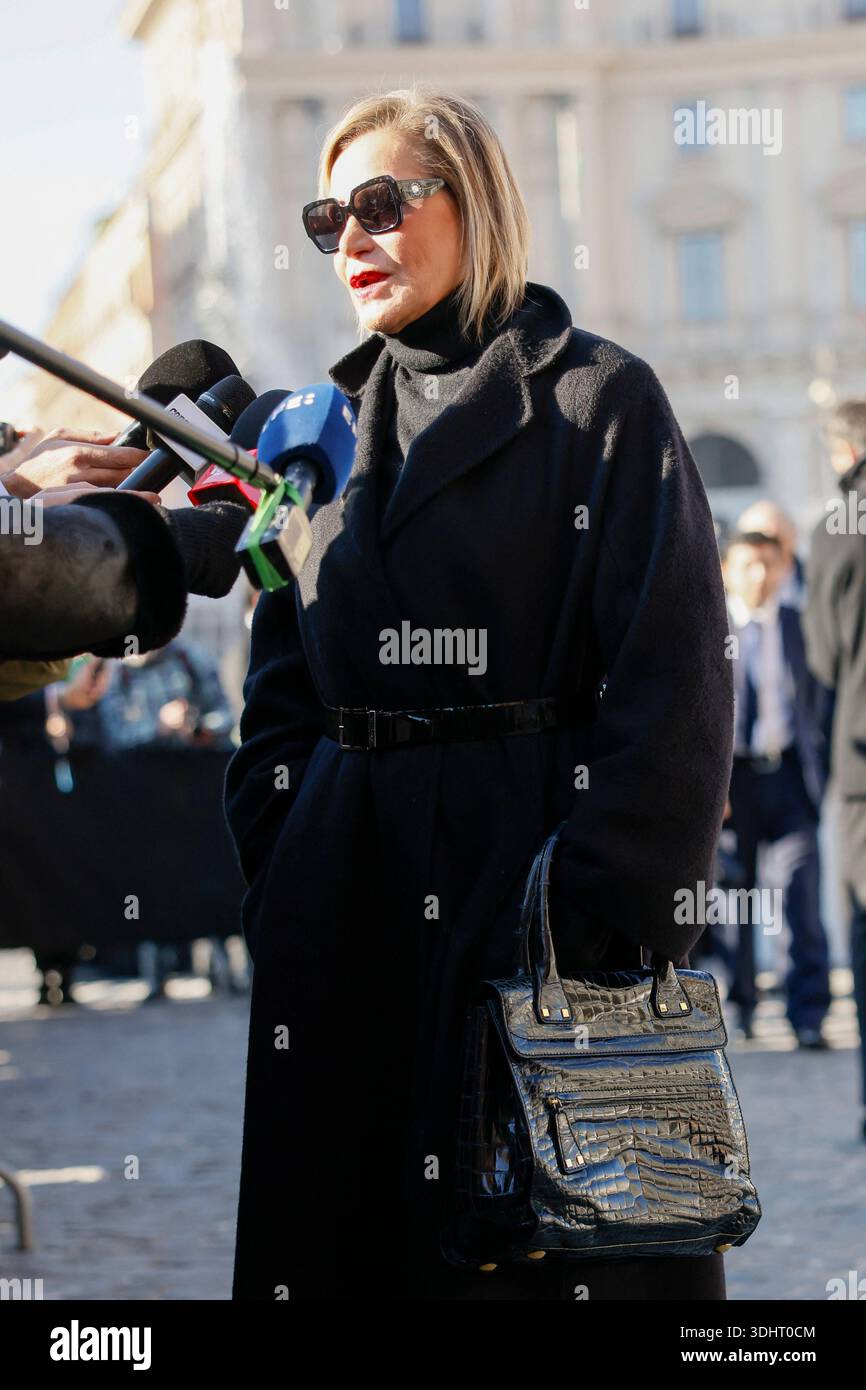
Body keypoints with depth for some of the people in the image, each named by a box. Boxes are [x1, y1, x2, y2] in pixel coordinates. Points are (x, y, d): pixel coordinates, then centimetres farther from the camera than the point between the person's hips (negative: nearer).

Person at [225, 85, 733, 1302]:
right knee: (336, 1225, 6)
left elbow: (673, 687, -8)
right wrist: (276, 872, 4)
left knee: (547, 1235, -3)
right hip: (346, 895, 5)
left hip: (536, 873, -5)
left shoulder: (599, 399, -1)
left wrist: (599, 915, -15)